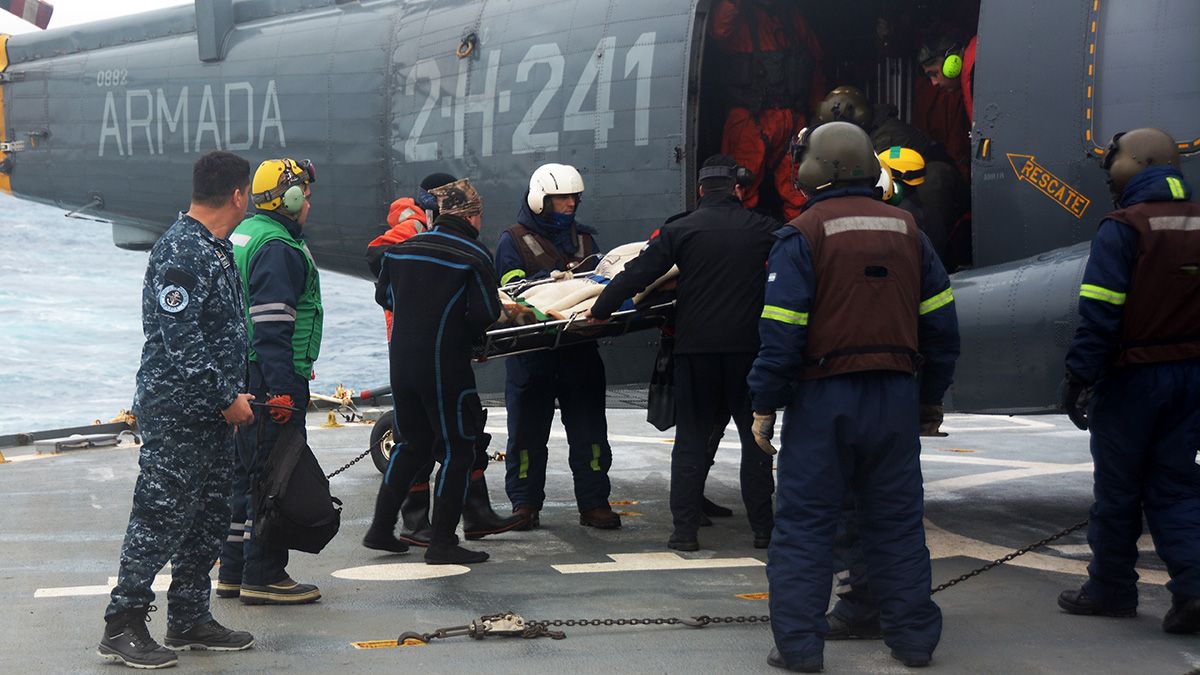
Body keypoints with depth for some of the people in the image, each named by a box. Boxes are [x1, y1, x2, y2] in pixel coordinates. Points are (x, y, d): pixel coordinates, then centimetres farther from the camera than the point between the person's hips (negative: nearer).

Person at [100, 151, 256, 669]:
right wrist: (228, 398, -18)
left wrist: (236, 394, 18)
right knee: (161, 516, -5)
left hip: (212, 413, 10)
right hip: (176, 412, -10)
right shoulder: (182, 252, -18)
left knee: (208, 516, 14)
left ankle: (189, 619, 23)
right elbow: (181, 341, -23)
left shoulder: (216, 248, 14)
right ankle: (122, 627, 3)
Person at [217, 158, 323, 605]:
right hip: (270, 379, -10)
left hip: (241, 378, 10)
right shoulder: (278, 248, -15)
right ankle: (264, 577, -2)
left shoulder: (243, 235, 17)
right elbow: (273, 326, -22)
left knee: (245, 474, 15)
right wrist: (283, 390, -24)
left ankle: (233, 572, 22)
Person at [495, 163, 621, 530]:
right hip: (531, 356, -4)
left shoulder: (583, 237, 16)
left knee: (589, 430, 5)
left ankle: (594, 502, 11)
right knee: (527, 430, 5)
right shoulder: (514, 241, 1)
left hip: (580, 351, 4)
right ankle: (525, 504, 14)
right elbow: (512, 289, -11)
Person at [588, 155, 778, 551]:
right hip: (748, 345, 0)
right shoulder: (763, 230, 2)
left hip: (696, 345, 0)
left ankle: (685, 529, 3)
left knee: (692, 436, 7)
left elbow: (637, 275, -3)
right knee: (755, 436, 9)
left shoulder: (681, 230, 0)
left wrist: (599, 310, 4)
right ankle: (762, 528, 10)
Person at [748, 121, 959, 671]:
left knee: (804, 524, 3)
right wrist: (931, 398, 21)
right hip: (896, 395, 5)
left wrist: (765, 405, -6)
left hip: (825, 398, -5)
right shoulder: (906, 230, 9)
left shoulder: (803, 235, -8)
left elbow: (782, 332, -13)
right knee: (897, 522, 13)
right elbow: (940, 322, 13)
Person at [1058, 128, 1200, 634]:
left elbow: (1099, 316, -18)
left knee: (1118, 488, 9)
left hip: (1132, 379, -5)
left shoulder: (1122, 229, -13)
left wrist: (1078, 379, -14)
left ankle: (1111, 589, 20)